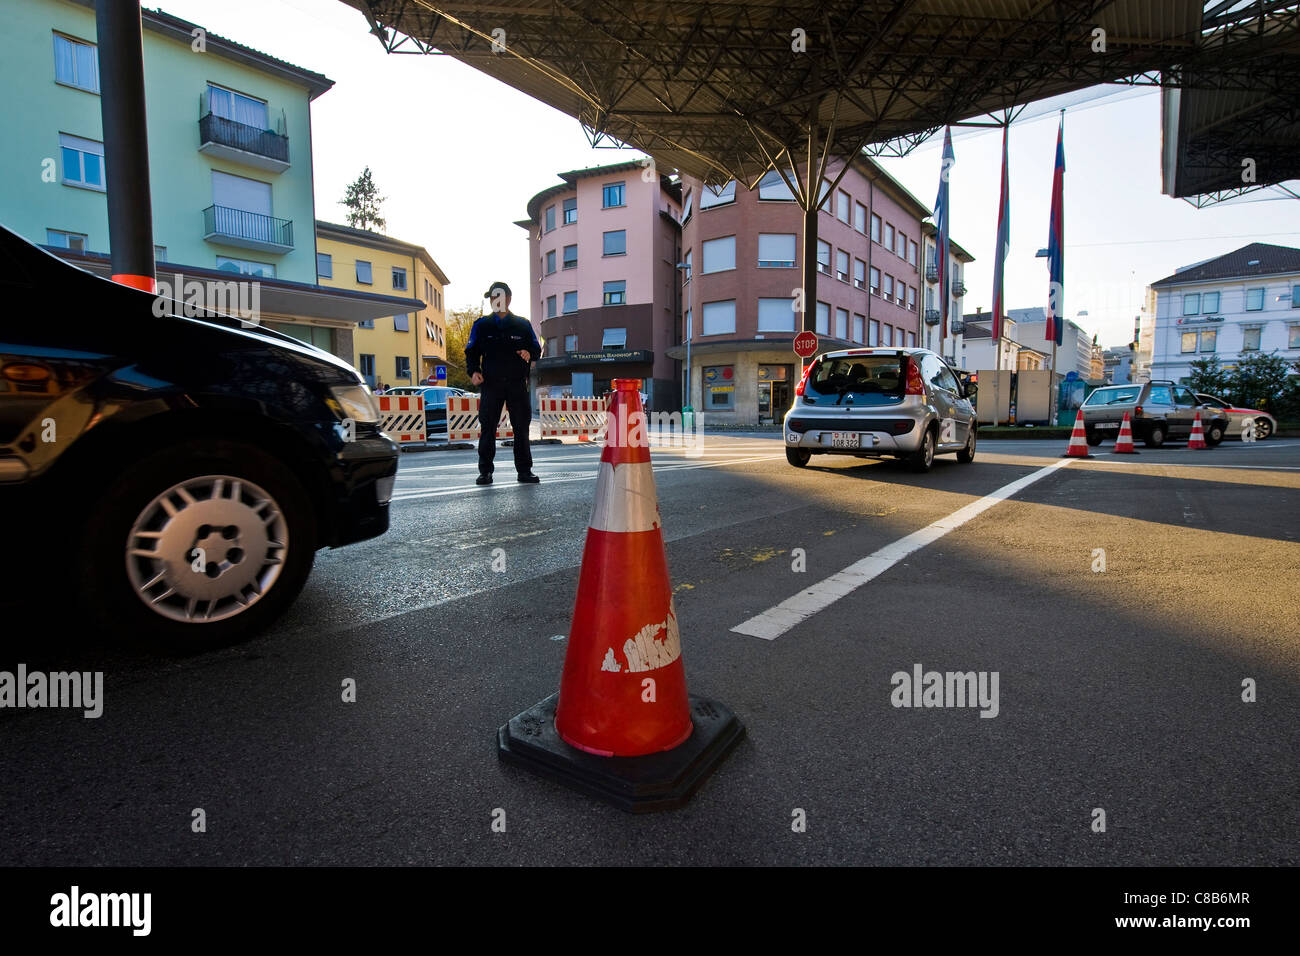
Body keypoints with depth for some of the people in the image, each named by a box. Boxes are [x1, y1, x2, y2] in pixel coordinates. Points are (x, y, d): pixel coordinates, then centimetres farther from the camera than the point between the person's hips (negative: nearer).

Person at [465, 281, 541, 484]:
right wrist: (473, 371, -6)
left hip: (517, 384, 1)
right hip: (490, 384, 0)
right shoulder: (481, 325, 11)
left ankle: (524, 470, 11)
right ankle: (485, 471, 5)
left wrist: (529, 354, -8)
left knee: (521, 427, 3)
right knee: (487, 427, -2)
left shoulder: (523, 325, 12)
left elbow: (537, 349, 15)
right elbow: (471, 351, 11)